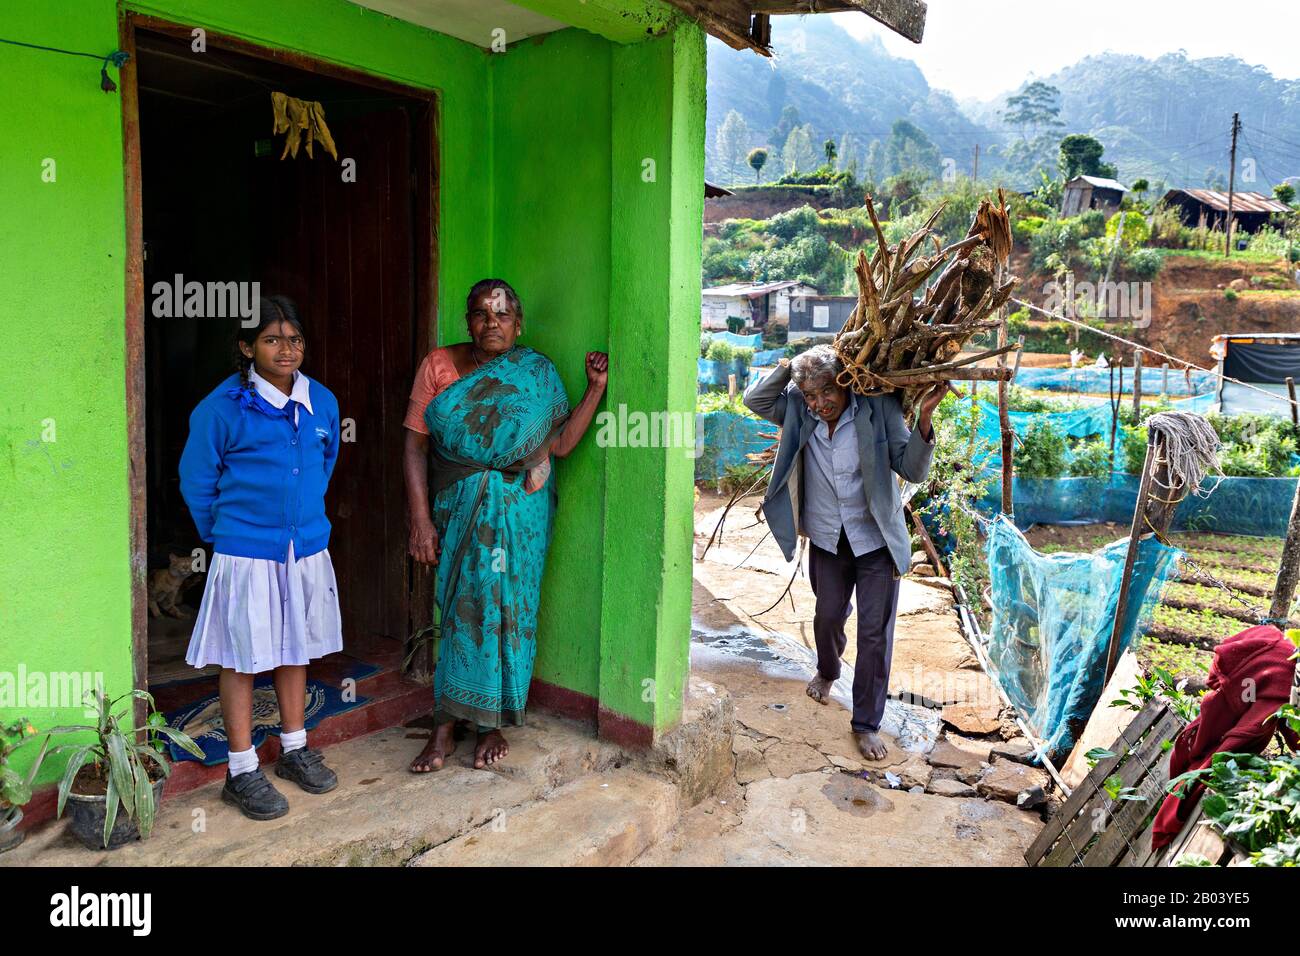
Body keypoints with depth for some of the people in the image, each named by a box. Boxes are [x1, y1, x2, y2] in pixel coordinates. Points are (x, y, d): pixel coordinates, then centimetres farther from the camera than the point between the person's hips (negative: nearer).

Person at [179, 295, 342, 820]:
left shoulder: (322, 402, 1)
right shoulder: (223, 406, -12)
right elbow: (197, 480, -2)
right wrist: (223, 537, 5)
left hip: (307, 549, 5)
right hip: (245, 555, -4)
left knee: (295, 649, 17)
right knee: (243, 658, 5)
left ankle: (294, 749, 34)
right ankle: (242, 772, 19)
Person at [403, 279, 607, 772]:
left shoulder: (537, 374, 0)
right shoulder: (439, 366, -1)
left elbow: (561, 444, -6)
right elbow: (416, 444, -4)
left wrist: (595, 389, -14)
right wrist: (420, 519, -11)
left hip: (518, 512, 0)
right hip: (457, 509, 0)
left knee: (505, 608, 3)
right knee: (457, 607, 3)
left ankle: (493, 723, 19)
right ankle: (444, 729, 13)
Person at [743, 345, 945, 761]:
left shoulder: (878, 407, -17)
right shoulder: (798, 411, -7)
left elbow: (913, 470, -15)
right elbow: (754, 399, -10)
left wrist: (923, 420, -31)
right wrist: (789, 366, -20)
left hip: (876, 539, -3)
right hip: (827, 539, 3)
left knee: (875, 632, 2)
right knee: (828, 616, 19)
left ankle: (867, 723, 17)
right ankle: (827, 672, 53)